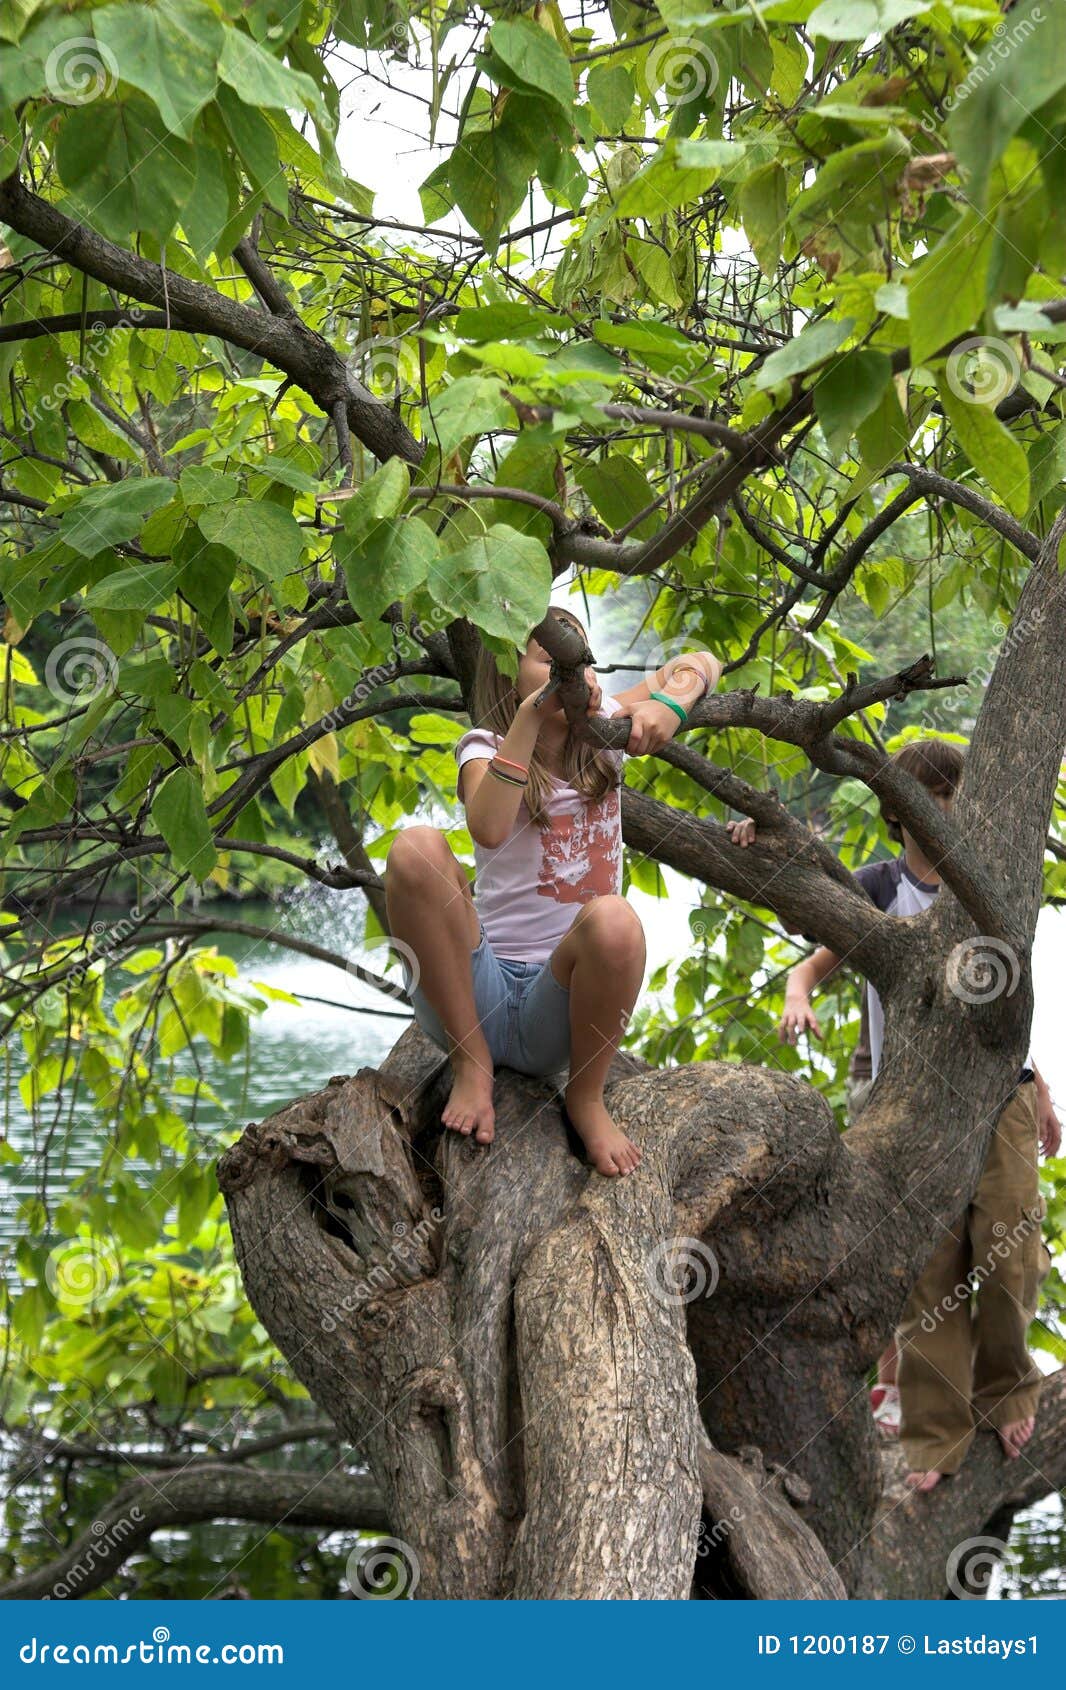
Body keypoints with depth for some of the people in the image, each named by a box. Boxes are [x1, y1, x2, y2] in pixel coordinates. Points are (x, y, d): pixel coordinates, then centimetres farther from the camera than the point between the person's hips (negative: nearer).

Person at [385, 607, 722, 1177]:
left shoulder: (600, 731, 12)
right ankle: (471, 1064, -14)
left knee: (615, 921, -34)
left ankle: (586, 1097, -8)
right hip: (473, 997, -1)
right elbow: (489, 829, -21)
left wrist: (667, 703, -9)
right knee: (416, 848, -28)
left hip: (554, 1012, 2)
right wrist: (531, 714, -23)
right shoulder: (487, 747, 2)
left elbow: (700, 663, 11)